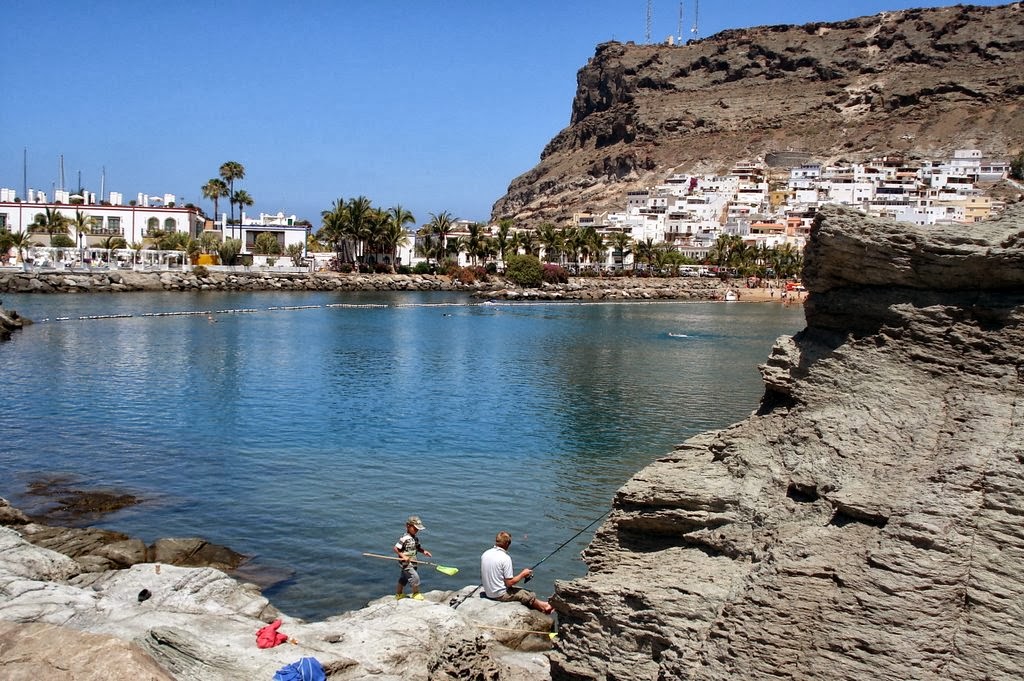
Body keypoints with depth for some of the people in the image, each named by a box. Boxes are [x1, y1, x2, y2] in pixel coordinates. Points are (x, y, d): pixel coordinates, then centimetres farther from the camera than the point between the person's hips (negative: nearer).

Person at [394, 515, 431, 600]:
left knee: (404, 579, 21)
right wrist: (403, 556, -24)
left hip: (412, 563, 9)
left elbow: (417, 548, 19)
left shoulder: (415, 538, 6)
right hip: (406, 563, -9)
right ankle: (416, 593, 7)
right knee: (415, 577, -11)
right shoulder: (404, 538, -20)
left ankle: (398, 594, 36)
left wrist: (424, 551, 1)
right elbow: (396, 548, -19)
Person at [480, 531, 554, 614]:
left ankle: (541, 605, 32)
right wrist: (523, 574, -6)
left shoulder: (485, 554, -1)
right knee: (530, 596, 10)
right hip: (501, 595, -8)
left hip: (488, 593, 8)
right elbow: (509, 583, -21)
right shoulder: (505, 558, -22)